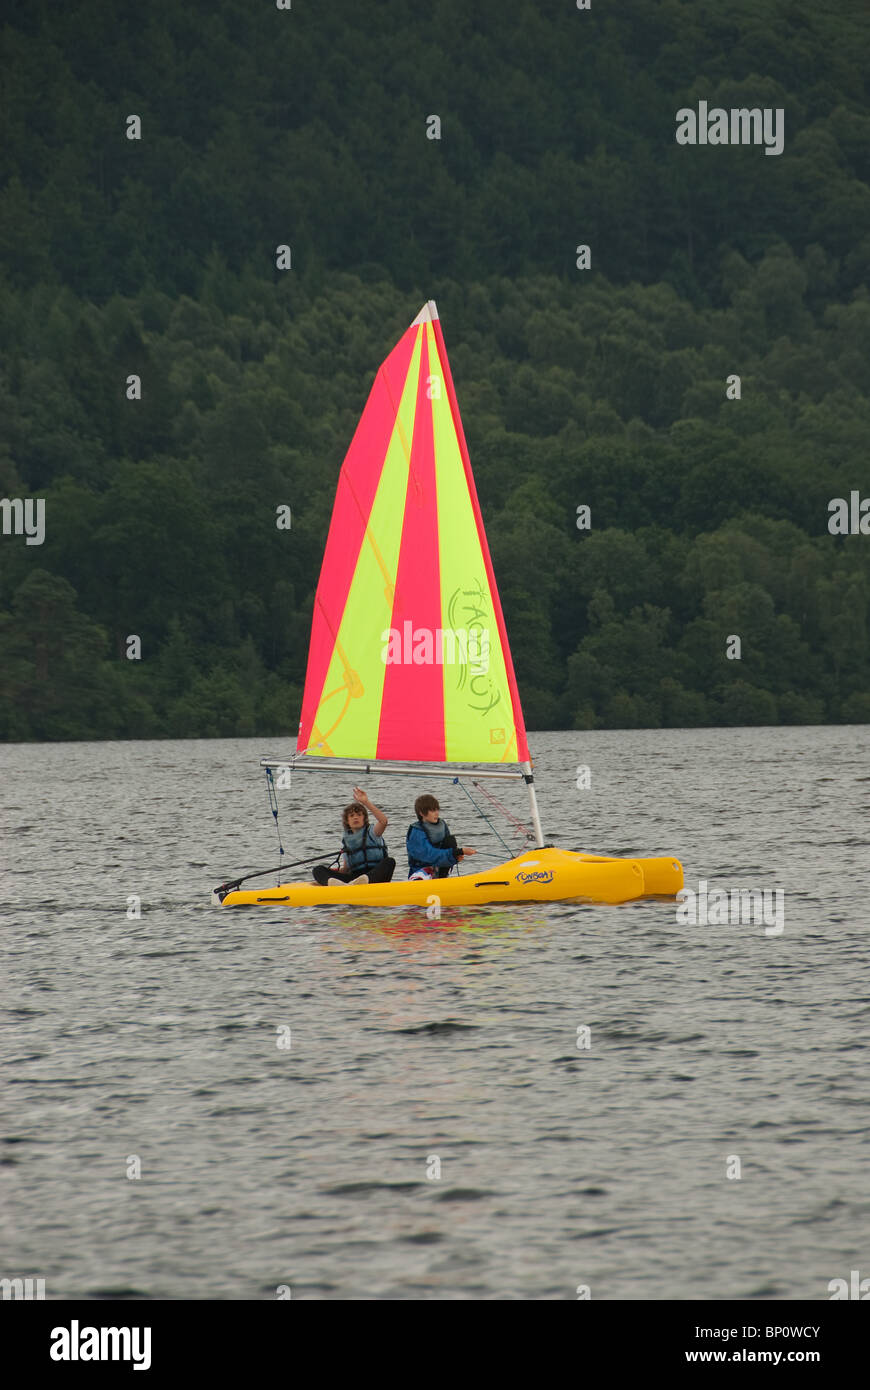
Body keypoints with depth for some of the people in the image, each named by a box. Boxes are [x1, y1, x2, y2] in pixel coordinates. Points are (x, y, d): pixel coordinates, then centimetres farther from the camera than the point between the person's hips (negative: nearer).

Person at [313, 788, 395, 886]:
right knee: (317, 870, -15)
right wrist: (337, 871, -2)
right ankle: (333, 882, -55)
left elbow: (383, 821, -15)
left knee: (390, 862, -35)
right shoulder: (346, 840, 20)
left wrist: (366, 802, -21)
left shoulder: (371, 833, 8)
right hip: (353, 876, 3)